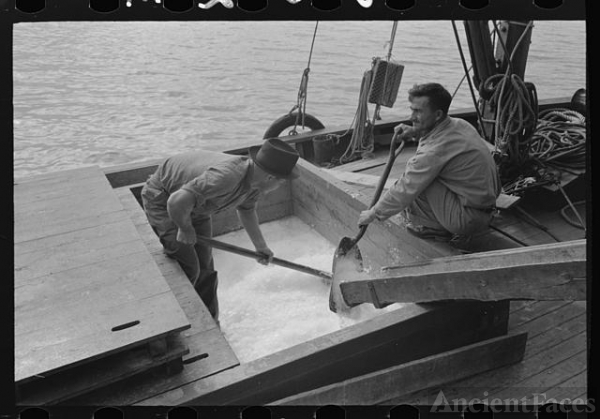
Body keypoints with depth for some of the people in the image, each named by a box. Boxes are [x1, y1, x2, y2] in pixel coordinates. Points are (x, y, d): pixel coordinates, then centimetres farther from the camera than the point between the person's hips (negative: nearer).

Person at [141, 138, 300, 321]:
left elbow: (247, 211, 11)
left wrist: (261, 247, 18)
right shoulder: (226, 176, -41)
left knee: (205, 269, 7)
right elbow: (177, 203, -43)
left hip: (194, 206, 8)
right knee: (188, 269, -9)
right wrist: (185, 229, -23)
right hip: (162, 199, -8)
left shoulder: (254, 181, -11)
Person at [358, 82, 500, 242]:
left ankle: (434, 228, 2)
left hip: (469, 219, -9)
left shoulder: (435, 151, -26)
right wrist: (416, 132, 9)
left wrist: (373, 214, -7)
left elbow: (404, 191, -20)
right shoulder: (459, 124, -1)